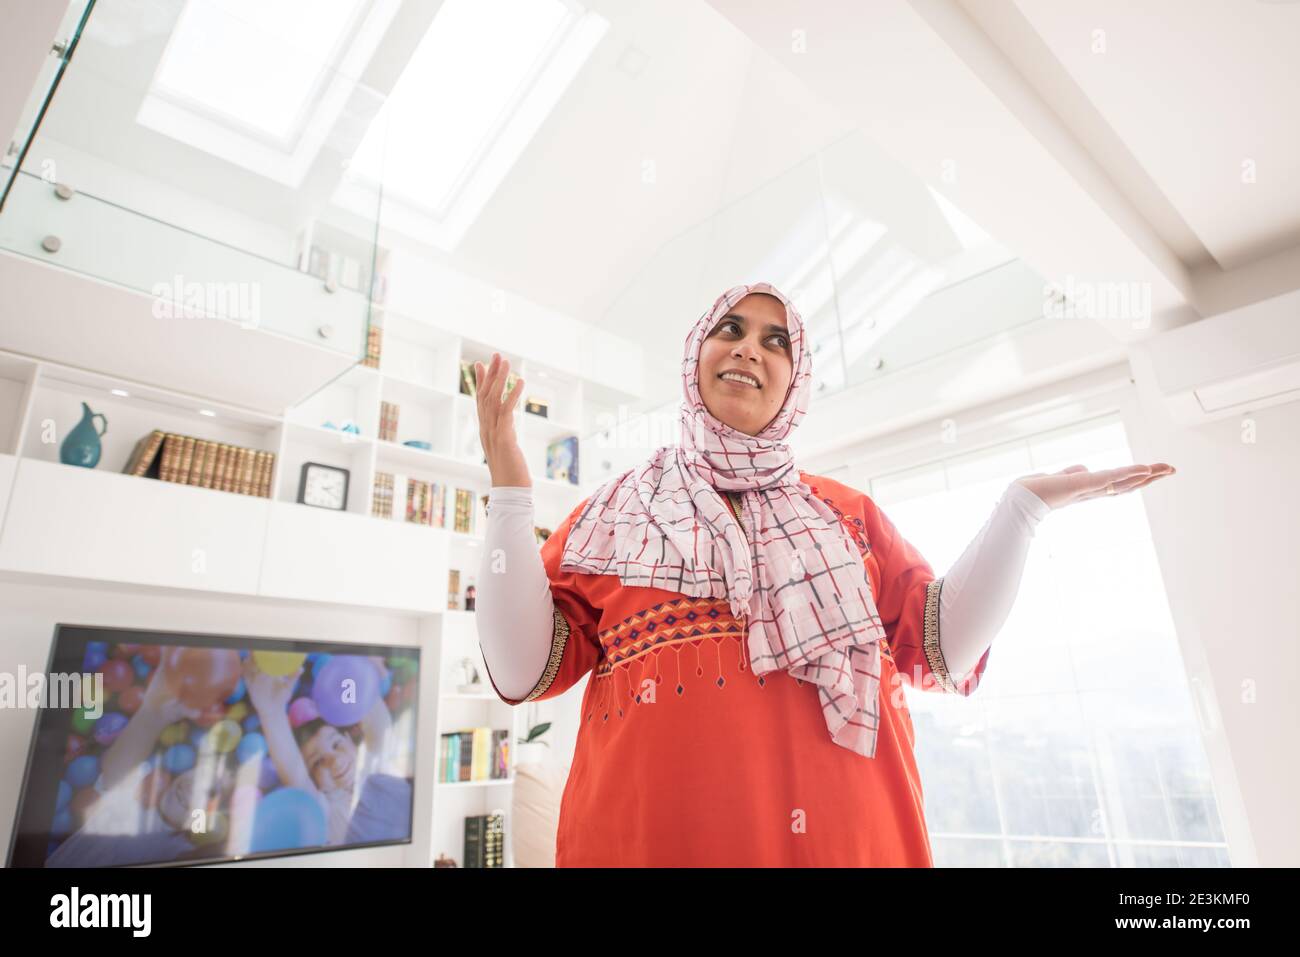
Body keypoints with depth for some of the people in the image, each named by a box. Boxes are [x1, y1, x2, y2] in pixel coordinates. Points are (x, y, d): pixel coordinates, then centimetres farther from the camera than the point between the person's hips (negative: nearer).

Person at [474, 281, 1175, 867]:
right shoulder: (615, 511, 6)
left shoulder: (848, 513, 13)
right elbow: (523, 668, -2)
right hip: (653, 835, -1)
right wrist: (509, 491, -10)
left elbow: (941, 648, 5)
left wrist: (1025, 504, 1)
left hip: (845, 835, 2)